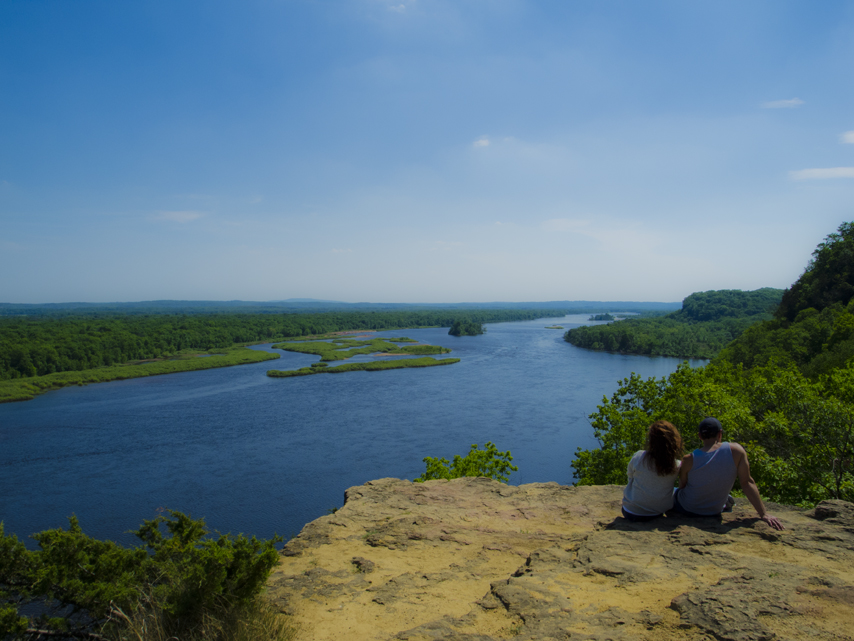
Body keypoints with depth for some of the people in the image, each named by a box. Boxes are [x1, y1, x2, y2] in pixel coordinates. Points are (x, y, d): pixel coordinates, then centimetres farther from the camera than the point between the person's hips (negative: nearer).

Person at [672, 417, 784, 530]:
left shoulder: (689, 459, -20)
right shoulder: (736, 451, -17)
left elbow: (682, 486, -8)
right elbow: (747, 483, -14)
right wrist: (763, 514, -7)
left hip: (685, 510, -3)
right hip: (714, 513, 4)